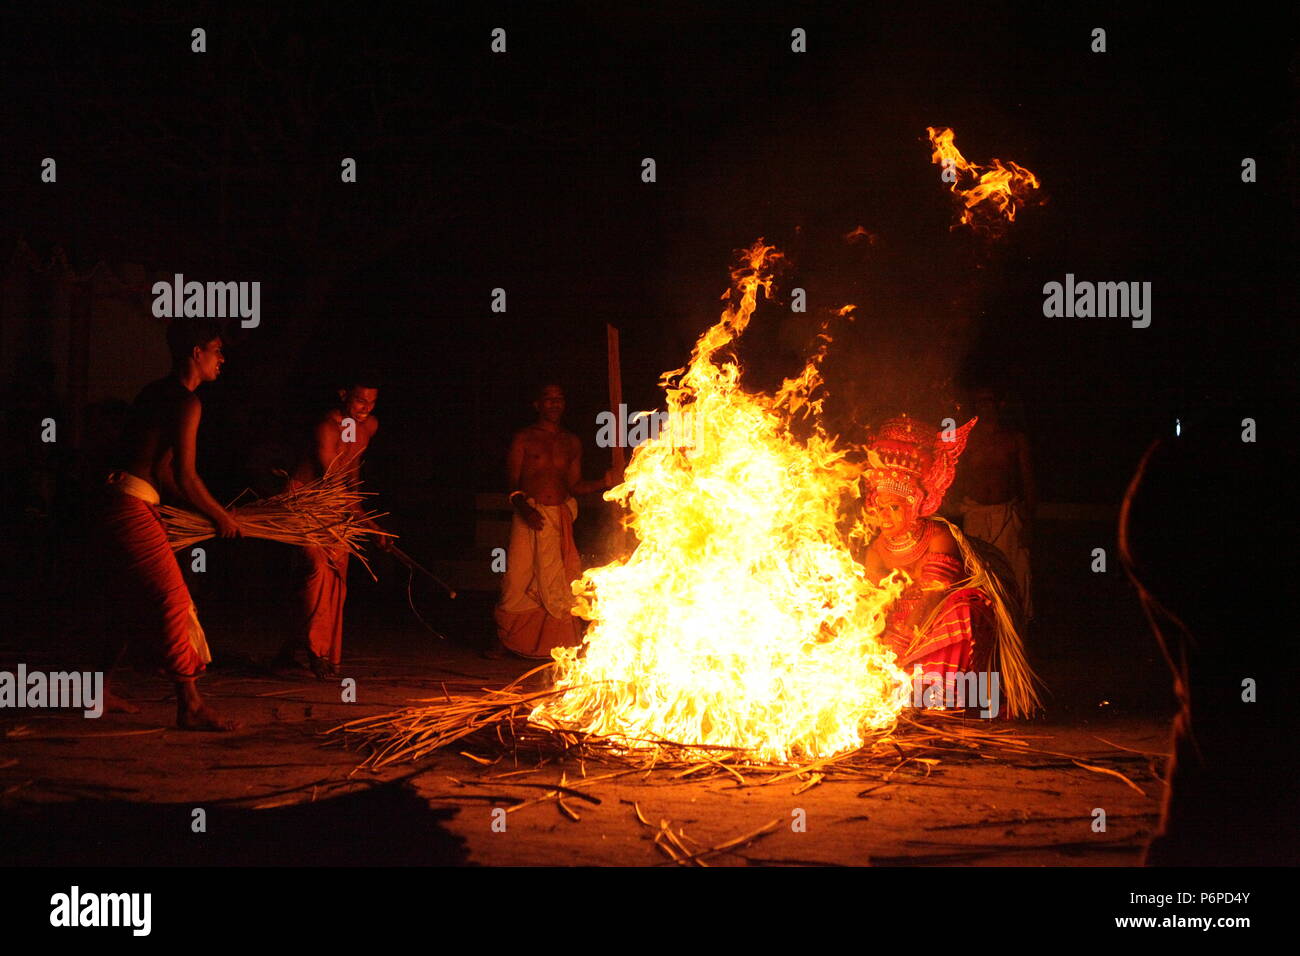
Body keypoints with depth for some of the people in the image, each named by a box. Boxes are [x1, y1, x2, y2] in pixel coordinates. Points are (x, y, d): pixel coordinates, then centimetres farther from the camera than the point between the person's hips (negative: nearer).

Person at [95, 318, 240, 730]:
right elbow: (185, 477, -16)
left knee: (133, 604, 18)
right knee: (173, 600, -8)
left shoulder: (155, 393, 17)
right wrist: (221, 517, -2)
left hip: (114, 506, 10)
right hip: (132, 507, -10)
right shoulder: (186, 402, -12)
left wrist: (204, 509, 24)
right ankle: (190, 705, -8)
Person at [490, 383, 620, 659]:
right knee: (518, 579, -7)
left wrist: (604, 483, -2)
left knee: (560, 584, -2)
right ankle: (503, 641, 3)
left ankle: (560, 642, 4)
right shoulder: (523, 439, 6)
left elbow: (574, 485, 15)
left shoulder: (572, 442, 17)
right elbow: (512, 484, 1)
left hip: (561, 517, 3)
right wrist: (524, 508, -17)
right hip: (531, 517, -3)